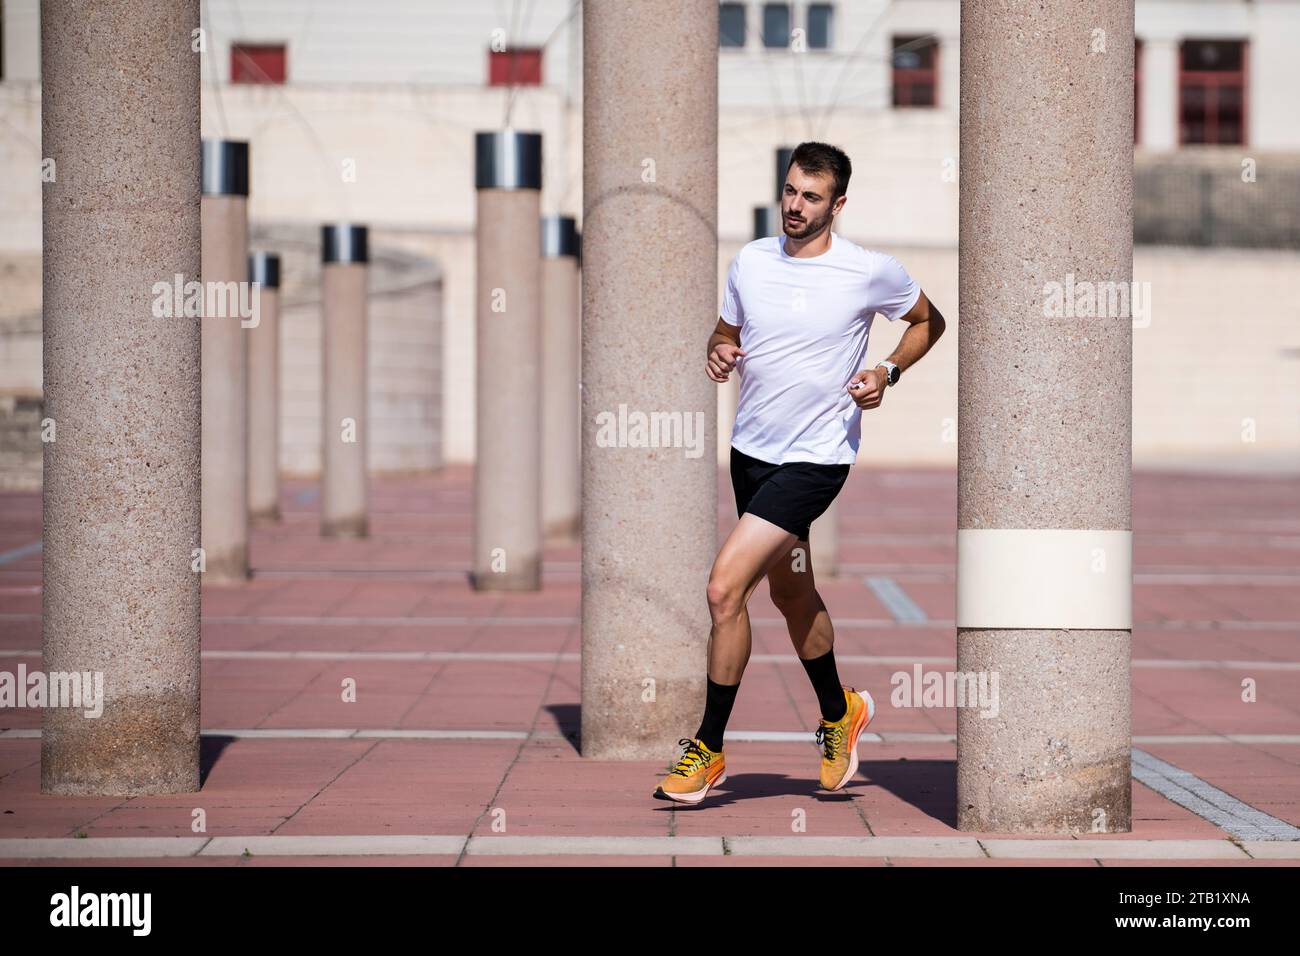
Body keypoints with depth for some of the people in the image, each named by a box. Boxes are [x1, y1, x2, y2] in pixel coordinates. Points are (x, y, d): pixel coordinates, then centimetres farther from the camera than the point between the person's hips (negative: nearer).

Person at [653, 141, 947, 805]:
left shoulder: (870, 272, -10)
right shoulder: (750, 261, 2)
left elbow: (928, 320, 7)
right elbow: (728, 331, 17)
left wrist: (887, 372, -8)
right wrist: (719, 353, -6)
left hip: (815, 458, -6)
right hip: (751, 450, 6)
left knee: (725, 588, -17)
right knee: (790, 593, 20)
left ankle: (709, 750, -5)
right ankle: (839, 713, 44)